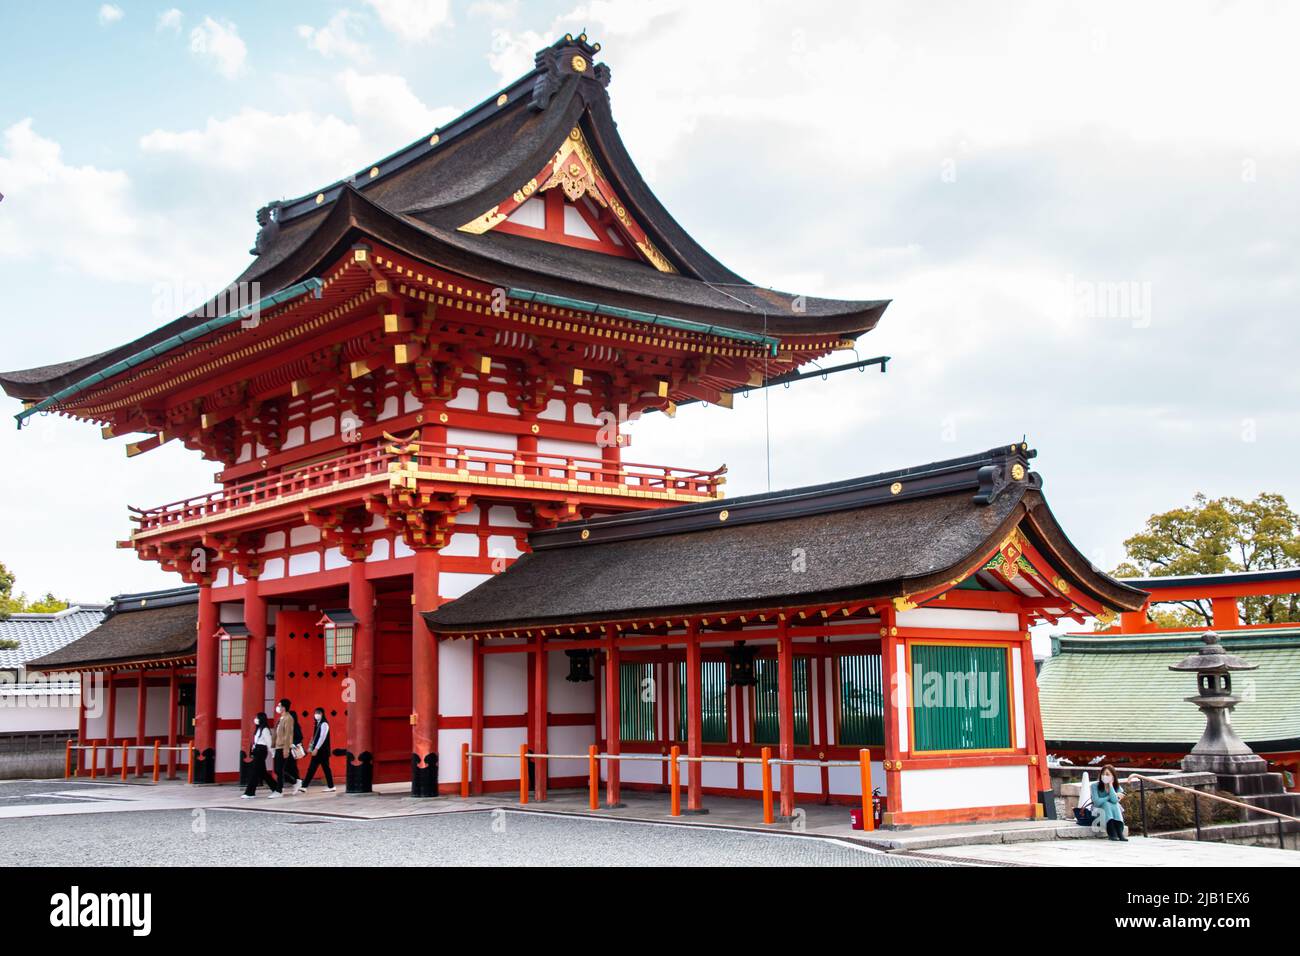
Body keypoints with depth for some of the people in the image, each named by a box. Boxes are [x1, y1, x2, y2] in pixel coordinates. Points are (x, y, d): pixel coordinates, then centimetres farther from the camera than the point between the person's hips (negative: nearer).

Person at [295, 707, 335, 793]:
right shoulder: (318, 724, 14)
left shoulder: (324, 724, -13)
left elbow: (322, 737, -20)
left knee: (325, 768, -4)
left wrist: (316, 748, -22)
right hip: (317, 750, 9)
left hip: (322, 750, -9)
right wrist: (311, 746, 13)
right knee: (311, 768, 7)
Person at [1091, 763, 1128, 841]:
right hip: (1098, 810, -2)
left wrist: (1110, 785, -19)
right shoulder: (1095, 786, -11)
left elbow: (1114, 800, -24)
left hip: (1114, 811, 2)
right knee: (1107, 803, -32)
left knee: (1115, 805, -30)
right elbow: (1097, 802, -23)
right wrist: (1112, 796, -17)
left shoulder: (1117, 787, -5)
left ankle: (1120, 833, -43)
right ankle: (1112, 833, -46)